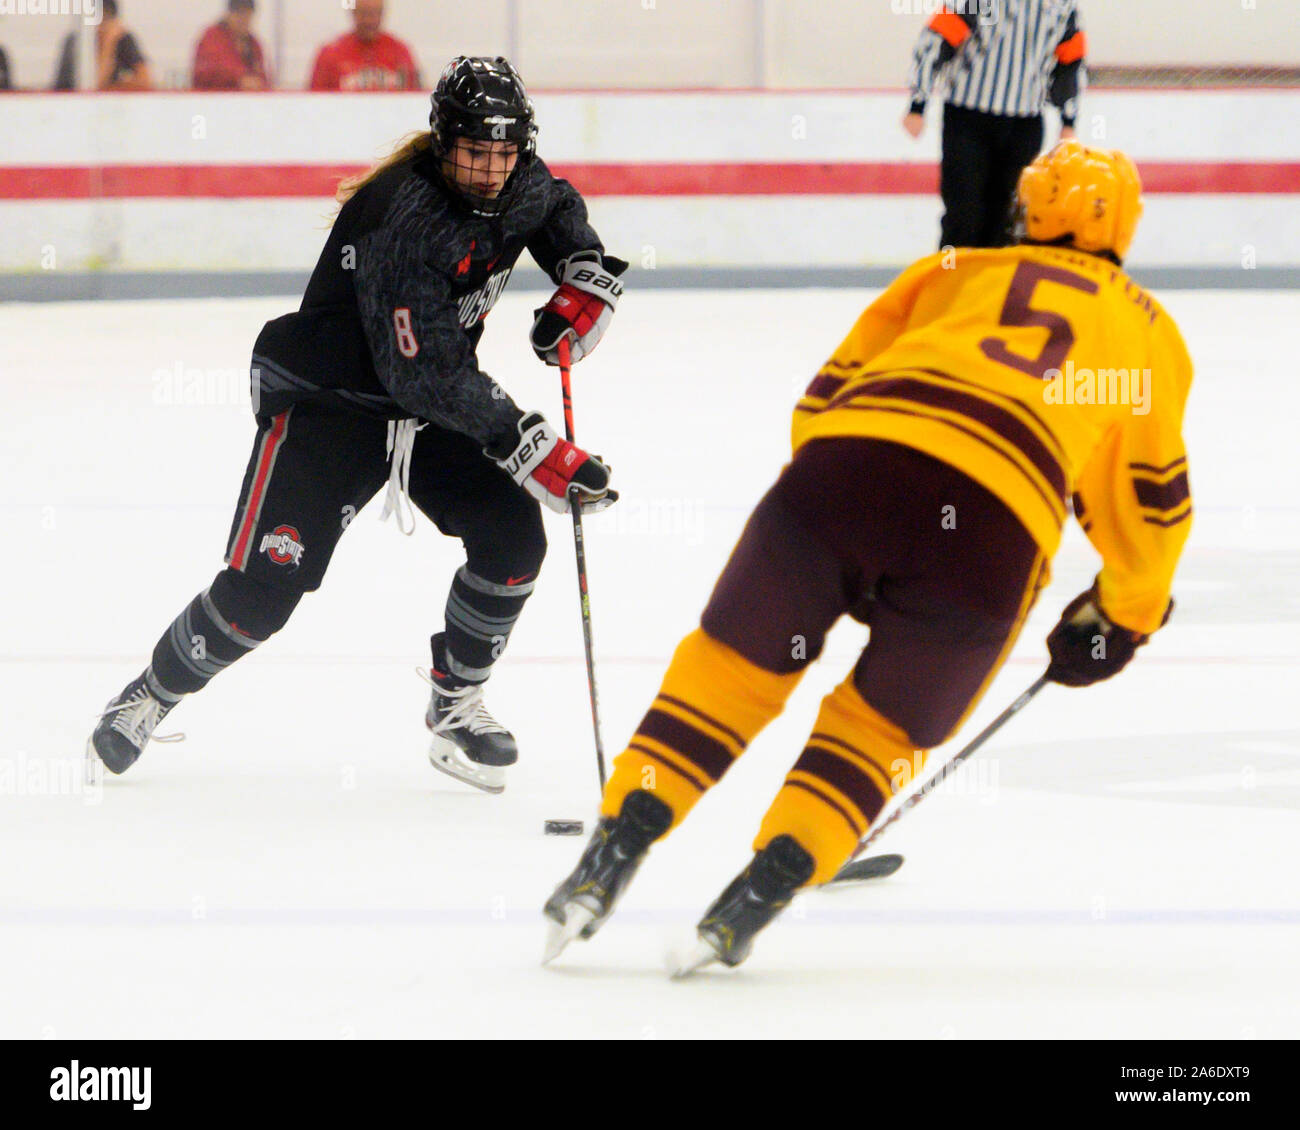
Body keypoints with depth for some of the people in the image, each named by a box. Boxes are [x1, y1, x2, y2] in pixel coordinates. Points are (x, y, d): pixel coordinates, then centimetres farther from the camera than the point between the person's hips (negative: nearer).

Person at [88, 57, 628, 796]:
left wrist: (588, 278, 0)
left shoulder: (520, 186, -8)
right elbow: (425, 372, -34)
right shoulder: (404, 217, -32)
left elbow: (559, 211, 21)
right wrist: (530, 447, -36)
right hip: (326, 399, -7)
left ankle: (456, 706, 11)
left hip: (437, 396, 7)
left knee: (514, 538, -8)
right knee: (267, 583, -13)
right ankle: (152, 695, 9)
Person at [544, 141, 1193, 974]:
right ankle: (759, 895, -1)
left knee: (733, 665, 15)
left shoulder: (957, 271, 30)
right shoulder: (1147, 328, 29)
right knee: (880, 730, 16)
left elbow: (833, 387, 27)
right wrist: (1122, 618, 44)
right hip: (991, 527, -1)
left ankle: (613, 853, 5)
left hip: (844, 465, 1)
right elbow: (1153, 497, 29)